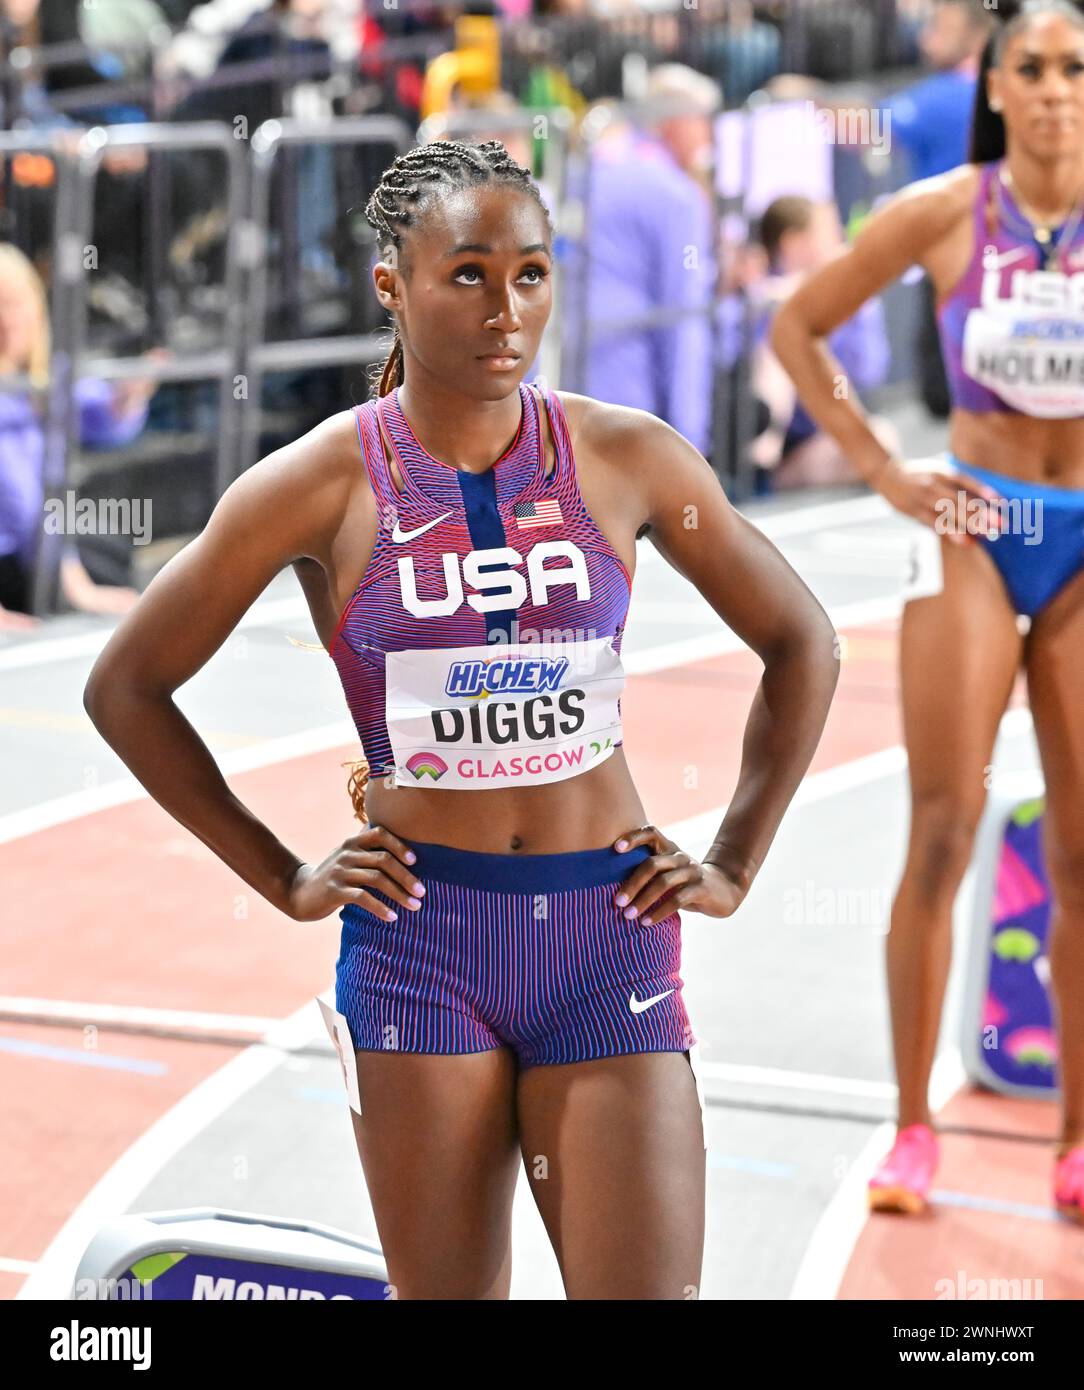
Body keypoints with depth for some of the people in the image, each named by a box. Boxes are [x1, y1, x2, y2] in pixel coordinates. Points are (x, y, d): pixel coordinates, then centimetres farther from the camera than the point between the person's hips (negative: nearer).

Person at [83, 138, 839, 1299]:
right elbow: (125, 689, 5)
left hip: (608, 937, 1)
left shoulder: (630, 460, 0)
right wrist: (283, 880, 3)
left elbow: (801, 644, 13)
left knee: (649, 1292, -7)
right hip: (419, 939, -1)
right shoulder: (320, 485, -4)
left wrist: (733, 866, 7)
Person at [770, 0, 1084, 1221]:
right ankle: (911, 1131, 4)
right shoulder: (942, 213, -4)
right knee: (942, 836, -4)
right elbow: (797, 327, 3)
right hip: (975, 529, -1)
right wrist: (881, 473, -4)